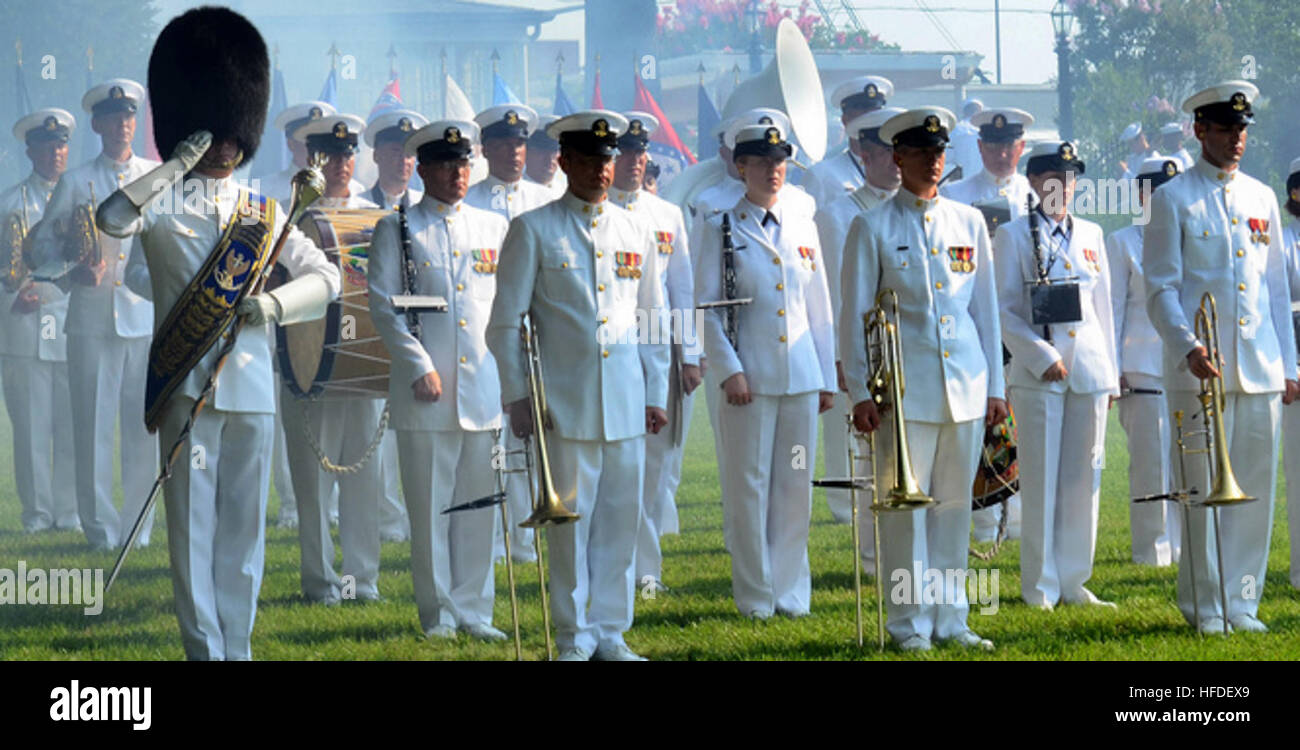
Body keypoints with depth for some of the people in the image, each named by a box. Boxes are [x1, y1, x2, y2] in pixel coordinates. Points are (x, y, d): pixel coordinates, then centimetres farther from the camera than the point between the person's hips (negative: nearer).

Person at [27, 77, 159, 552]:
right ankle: (100, 527, 6)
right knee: (93, 424, -1)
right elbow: (42, 241, 9)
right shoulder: (76, 182, 7)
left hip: (146, 313, 1)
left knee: (145, 425, 1)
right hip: (91, 318, -1)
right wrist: (72, 269, -8)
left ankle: (138, 526, 11)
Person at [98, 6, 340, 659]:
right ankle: (204, 649, 0)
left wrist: (271, 305, -9)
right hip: (186, 382, -4)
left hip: (250, 383, 4)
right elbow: (111, 220, -21)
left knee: (244, 530, 7)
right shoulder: (163, 207, 1)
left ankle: (238, 648, 12)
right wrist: (174, 166, -15)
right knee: (193, 525, -2)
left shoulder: (263, 212, 12)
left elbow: (325, 276, 10)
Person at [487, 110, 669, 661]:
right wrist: (517, 397, -4)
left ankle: (611, 631, 15)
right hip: (565, 403, -4)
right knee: (570, 519, -1)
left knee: (621, 518, 5)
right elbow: (506, 322, 1)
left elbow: (653, 320, 17)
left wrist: (655, 394, 13)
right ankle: (575, 637, 7)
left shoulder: (637, 233, 12)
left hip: (626, 404, 4)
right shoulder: (534, 231, 1)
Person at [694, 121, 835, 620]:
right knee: (749, 486, 0)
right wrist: (728, 370, -12)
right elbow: (707, 307, -3)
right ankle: (756, 596, 8)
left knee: (796, 485, 5)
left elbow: (820, 306, 14)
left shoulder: (803, 228, 12)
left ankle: (791, 592, 15)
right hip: (750, 377, -3)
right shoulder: (721, 228, 0)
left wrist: (828, 377, 11)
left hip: (802, 375, 4)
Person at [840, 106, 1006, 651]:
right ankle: (910, 622, 4)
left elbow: (986, 309, 15)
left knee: (955, 504, 7)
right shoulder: (873, 228, 1)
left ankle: (950, 617, 15)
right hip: (906, 389, -3)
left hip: (966, 387, 3)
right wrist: (860, 393, -4)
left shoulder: (969, 222, 12)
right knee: (906, 504, -2)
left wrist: (995, 385, 11)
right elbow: (855, 316, 2)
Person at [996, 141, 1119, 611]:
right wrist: (1041, 357, -13)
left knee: (1083, 479, 5)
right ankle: (1039, 586, 4)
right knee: (1041, 482, -3)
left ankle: (1074, 582, 12)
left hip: (1090, 371, 4)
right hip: (1037, 374, -4)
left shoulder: (1091, 234, 14)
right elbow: (1004, 312, -3)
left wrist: (1110, 373, 13)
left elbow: (1103, 306, 17)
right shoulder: (1012, 236, 1)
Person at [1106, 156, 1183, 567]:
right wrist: (1111, 370, -4)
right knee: (1151, 464, -3)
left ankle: (1186, 547, 11)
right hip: (1144, 370, -3)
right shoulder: (1122, 243, 7)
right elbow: (1112, 308, 3)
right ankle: (1153, 551, 4)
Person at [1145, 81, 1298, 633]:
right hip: (1202, 369, -4)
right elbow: (1160, 289, -3)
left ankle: (1241, 601, 12)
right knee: (1205, 489, -3)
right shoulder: (1174, 199, 1)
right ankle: (1204, 604, 6)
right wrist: (1188, 348, -18)